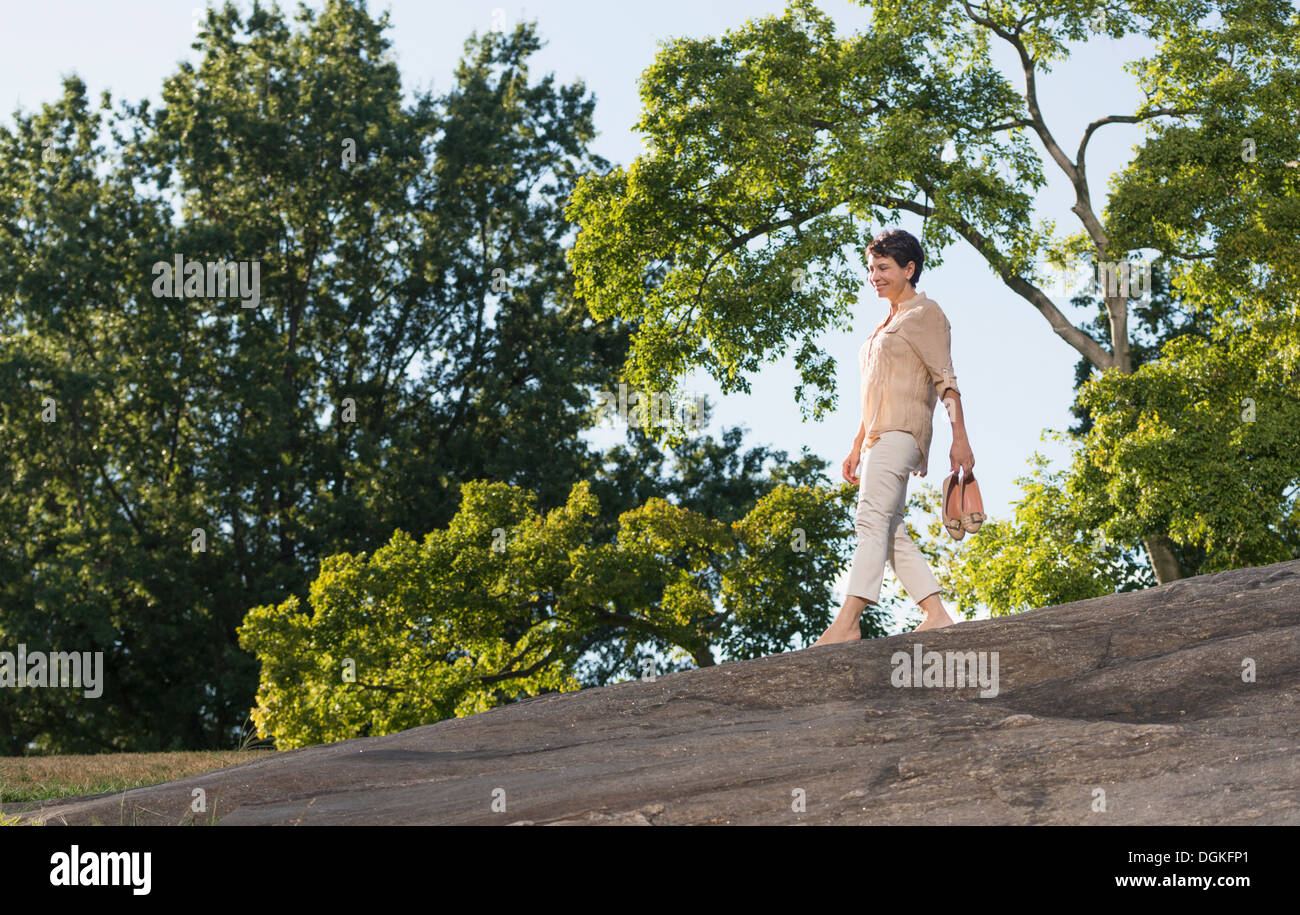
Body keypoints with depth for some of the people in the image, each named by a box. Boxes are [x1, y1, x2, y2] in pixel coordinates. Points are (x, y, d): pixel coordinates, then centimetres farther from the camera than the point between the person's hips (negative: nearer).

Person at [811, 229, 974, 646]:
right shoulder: (889, 323, 26)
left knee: (872, 519, -20)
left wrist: (959, 439, -17)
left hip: (902, 431, -10)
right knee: (891, 532, 2)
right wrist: (856, 449, 25)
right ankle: (936, 615, -1)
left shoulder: (925, 314, 1)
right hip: (879, 435, 10)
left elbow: (945, 380, -8)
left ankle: (847, 621, -31)